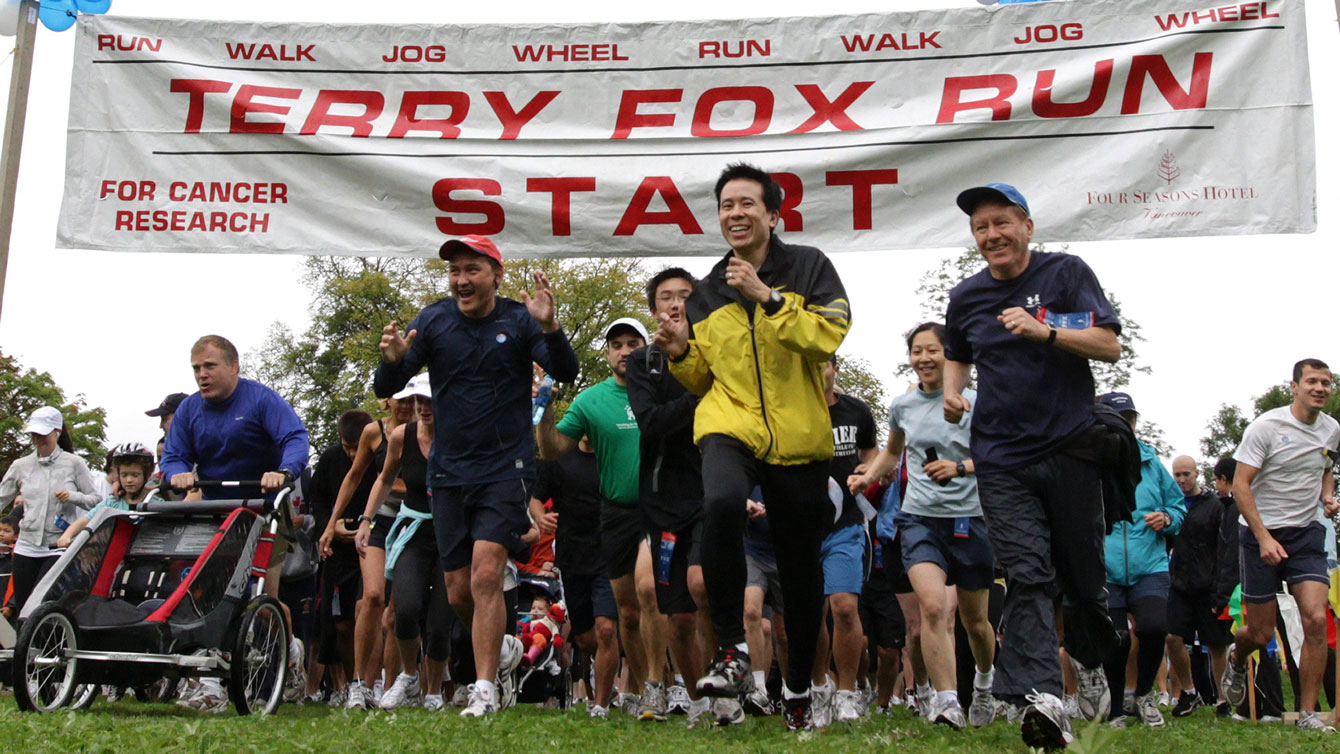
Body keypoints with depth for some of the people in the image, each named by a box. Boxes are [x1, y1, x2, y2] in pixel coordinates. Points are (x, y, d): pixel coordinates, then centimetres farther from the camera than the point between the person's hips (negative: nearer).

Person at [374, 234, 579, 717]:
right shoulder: (433, 321, 2)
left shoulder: (518, 319, -4)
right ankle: (503, 650, 35)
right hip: (450, 471, 3)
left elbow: (566, 374, -15)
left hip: (506, 467, -3)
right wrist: (392, 361, -25)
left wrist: (550, 328, -34)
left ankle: (485, 690, -10)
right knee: (458, 592, 8)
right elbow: (385, 390, -2)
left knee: (486, 573, -18)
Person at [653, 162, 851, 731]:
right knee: (721, 503, -34)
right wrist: (682, 352, -1)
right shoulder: (707, 292, 13)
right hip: (729, 426, 1)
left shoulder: (808, 266, 2)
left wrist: (767, 297, -18)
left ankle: (798, 686, 31)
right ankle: (731, 648, -21)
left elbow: (830, 334, -13)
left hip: (798, 437, -1)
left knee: (801, 567, 10)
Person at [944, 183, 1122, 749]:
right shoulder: (966, 298, 11)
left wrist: (1044, 331, -22)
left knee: (1082, 573, 9)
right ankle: (1042, 698, -20)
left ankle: (1089, 662, 36)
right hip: (1001, 459, 2)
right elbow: (956, 355, 29)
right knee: (1027, 575, -12)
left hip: (1071, 448, -1)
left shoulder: (1067, 273, 1)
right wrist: (952, 392, 8)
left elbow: (1109, 346, -7)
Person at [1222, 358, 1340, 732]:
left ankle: (1308, 714, -3)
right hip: (1261, 533, -4)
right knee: (1261, 633, 2)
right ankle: (1236, 660, 39)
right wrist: (1264, 537, -20)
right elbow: (1240, 485, -13)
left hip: (1307, 533, 4)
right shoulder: (1266, 426, -11)